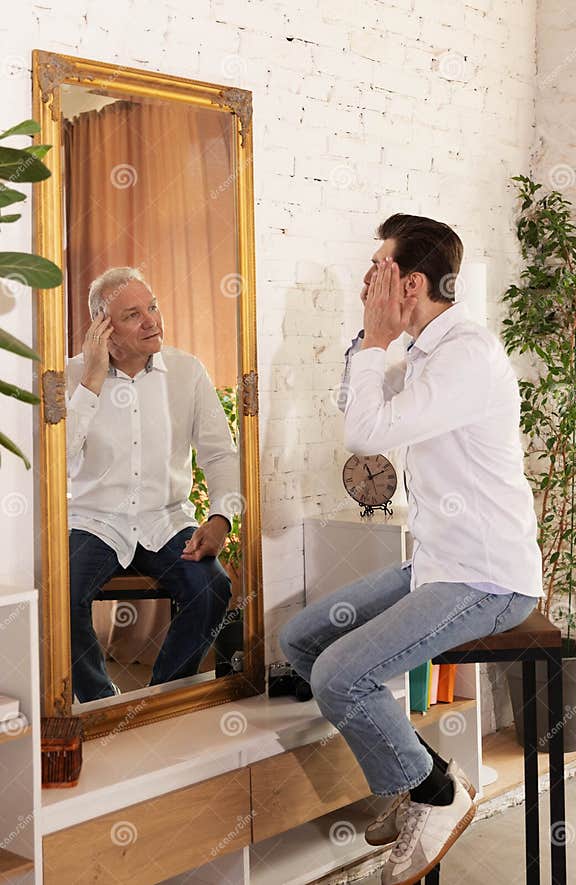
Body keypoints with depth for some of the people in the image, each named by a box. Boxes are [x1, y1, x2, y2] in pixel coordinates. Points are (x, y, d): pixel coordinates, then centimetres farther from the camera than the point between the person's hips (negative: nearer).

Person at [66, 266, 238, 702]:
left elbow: (220, 454, 3)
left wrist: (220, 518, -14)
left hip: (167, 520, 1)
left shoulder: (187, 371, 2)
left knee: (214, 589, -25)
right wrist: (93, 381, -18)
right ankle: (101, 703, -2)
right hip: (94, 520, -1)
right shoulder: (74, 375, -2)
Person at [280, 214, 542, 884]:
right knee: (299, 641, 8)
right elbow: (356, 411, 19)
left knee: (338, 676, -23)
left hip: (486, 581, -10)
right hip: (435, 565, 10)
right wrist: (371, 338, 7)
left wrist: (376, 338, -14)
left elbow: (366, 433, -26)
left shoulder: (468, 353, -21)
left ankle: (434, 795, 4)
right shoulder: (427, 352, 11)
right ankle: (417, 772, 17)